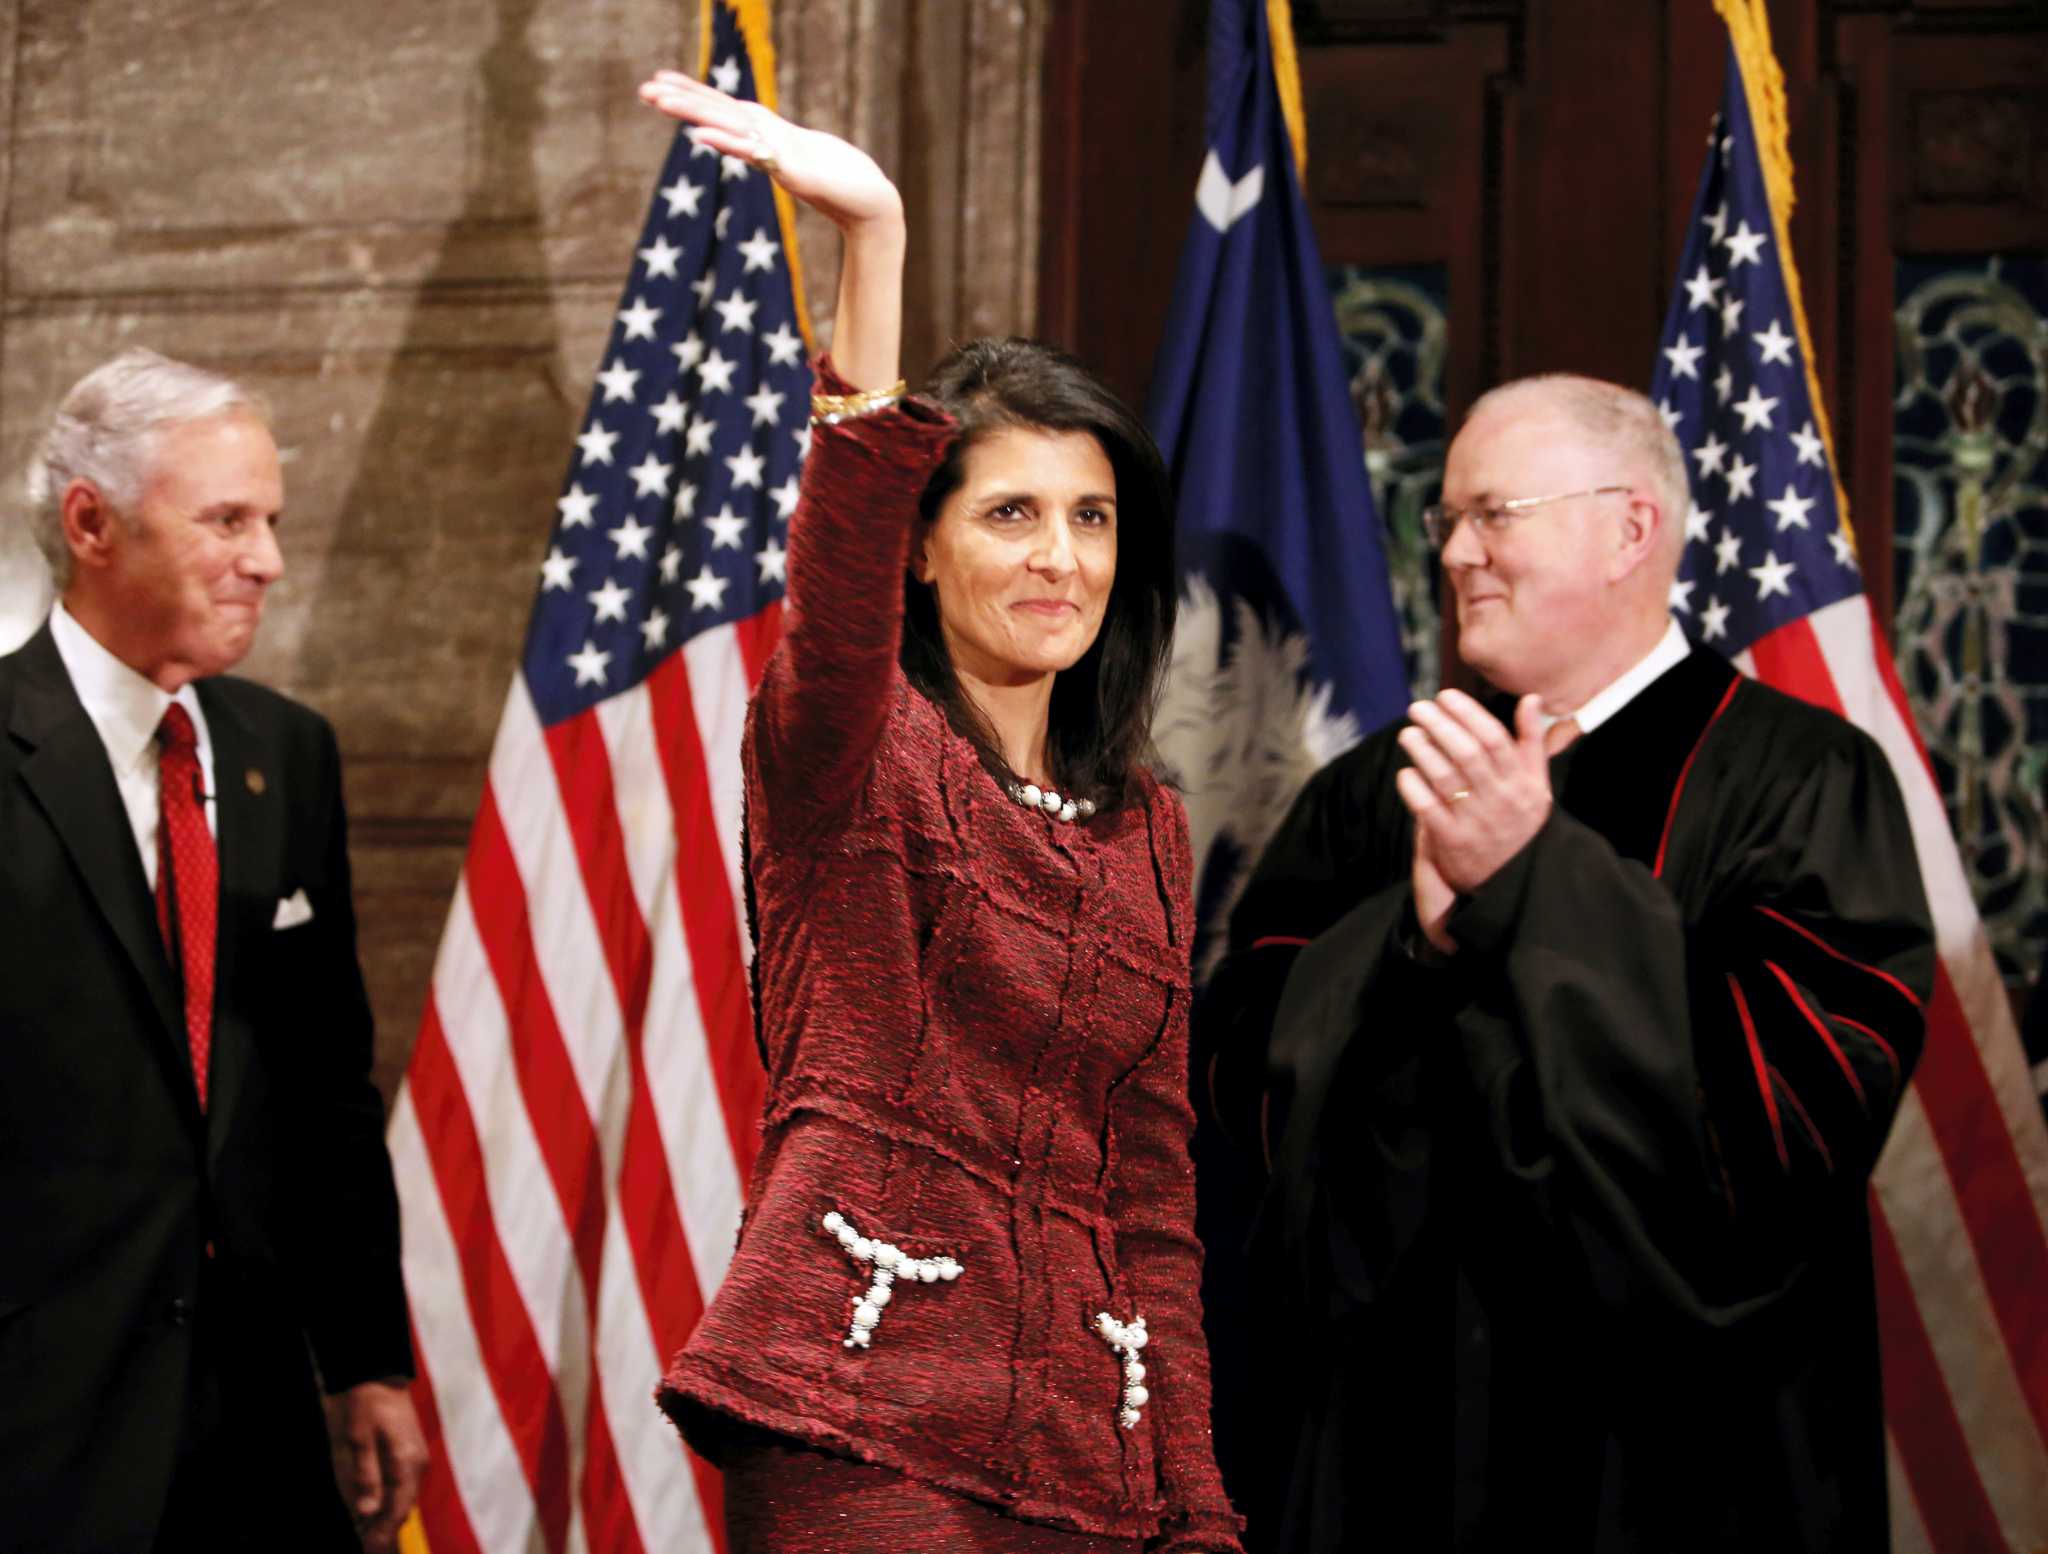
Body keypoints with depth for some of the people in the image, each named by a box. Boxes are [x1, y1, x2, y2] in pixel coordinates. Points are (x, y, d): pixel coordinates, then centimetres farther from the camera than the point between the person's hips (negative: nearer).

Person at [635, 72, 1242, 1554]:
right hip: (863, 1421, -5)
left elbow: (1153, 1192, 17)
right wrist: (874, 237, -35)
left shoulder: (1148, 830, 17)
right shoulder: (846, 749, 2)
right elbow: (842, 570, -21)